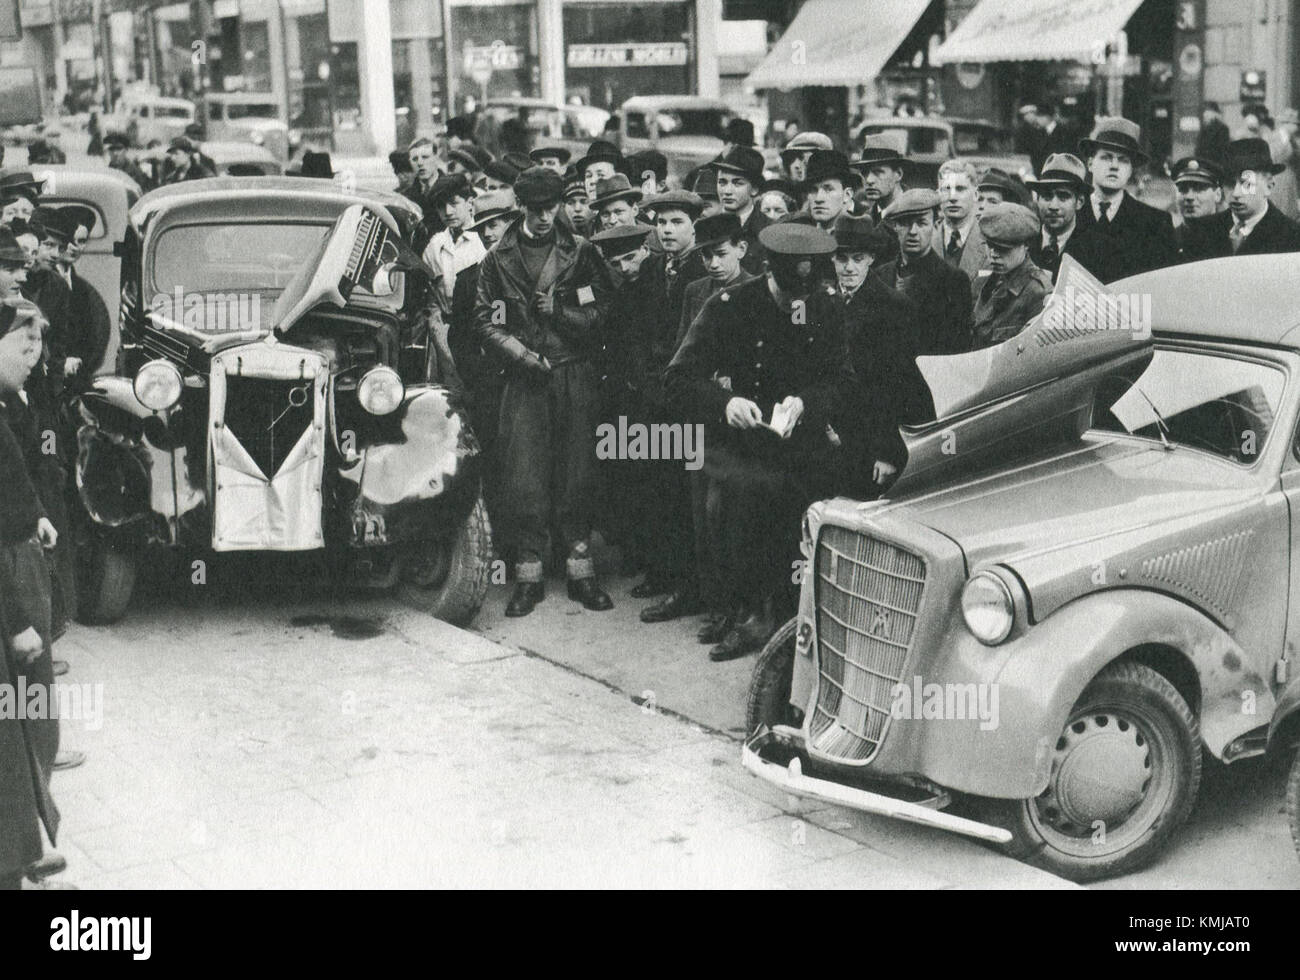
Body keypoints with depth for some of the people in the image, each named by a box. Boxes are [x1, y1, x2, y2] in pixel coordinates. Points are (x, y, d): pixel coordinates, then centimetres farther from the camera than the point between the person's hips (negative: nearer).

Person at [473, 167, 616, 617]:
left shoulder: (581, 252, 8)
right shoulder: (499, 258, 8)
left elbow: (605, 312, 4)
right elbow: (486, 321, 5)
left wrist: (560, 310, -10)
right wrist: (521, 352, -9)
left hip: (575, 373, 0)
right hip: (524, 377, 0)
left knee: (578, 473, 2)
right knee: (522, 475, -4)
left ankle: (581, 570, 11)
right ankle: (528, 575, 5)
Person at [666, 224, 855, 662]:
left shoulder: (827, 305, 4)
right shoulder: (728, 307, -6)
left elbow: (840, 378, 5)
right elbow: (680, 378, -9)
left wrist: (803, 402, -16)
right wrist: (725, 402, -29)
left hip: (802, 438, 3)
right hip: (742, 434, -2)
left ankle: (756, 614, -2)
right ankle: (750, 612, -12)